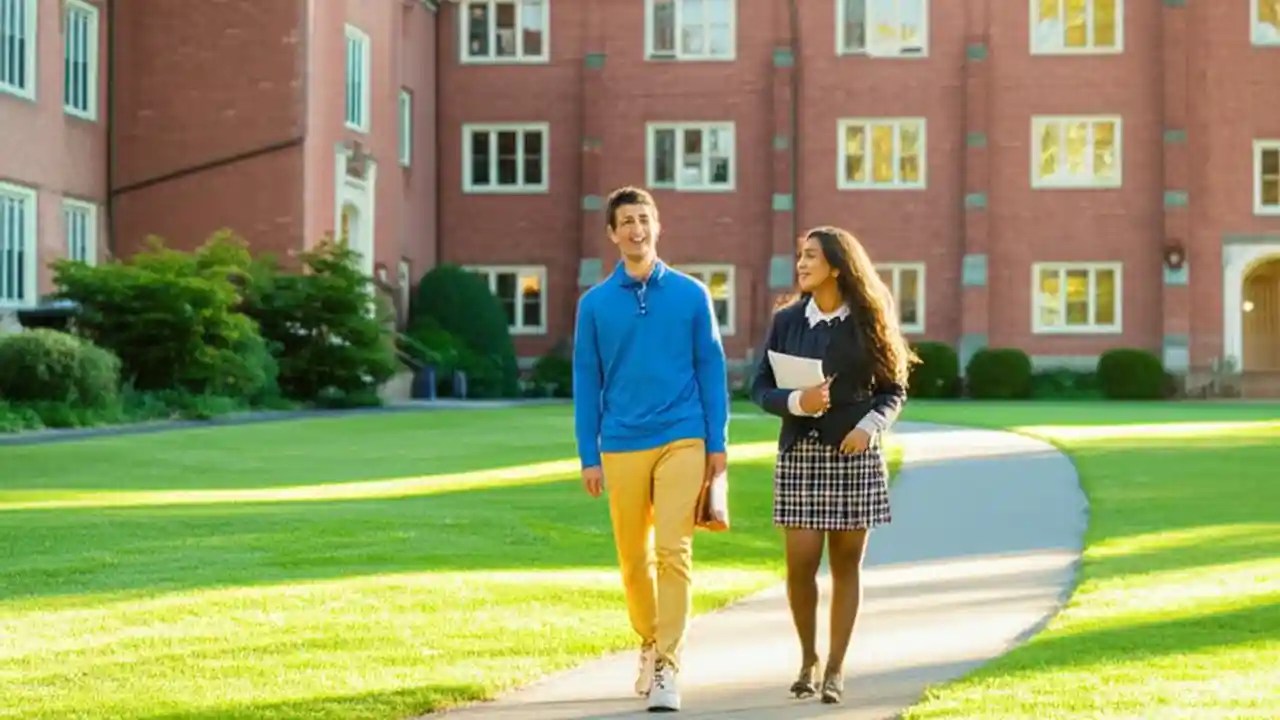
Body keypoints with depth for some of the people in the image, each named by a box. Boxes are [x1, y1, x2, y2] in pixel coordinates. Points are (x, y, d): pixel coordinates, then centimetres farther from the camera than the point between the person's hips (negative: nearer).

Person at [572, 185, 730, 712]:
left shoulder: (691, 295, 3)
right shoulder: (594, 304, 4)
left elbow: (712, 370, 5)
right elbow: (586, 383, 6)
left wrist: (717, 444, 0)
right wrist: (589, 456, 3)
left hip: (682, 442, -2)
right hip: (622, 447, 2)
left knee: (673, 551, -12)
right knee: (633, 557, 10)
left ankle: (667, 668, -12)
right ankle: (650, 646, 31)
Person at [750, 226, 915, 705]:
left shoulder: (867, 321, 1)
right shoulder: (787, 320, 4)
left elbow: (894, 389, 5)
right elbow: (760, 388, 4)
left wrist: (871, 425, -13)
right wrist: (796, 401, -15)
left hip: (855, 454, -1)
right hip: (800, 453, 1)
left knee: (847, 563, 2)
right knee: (801, 563, -4)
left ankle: (835, 669, 11)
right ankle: (808, 658, 19)